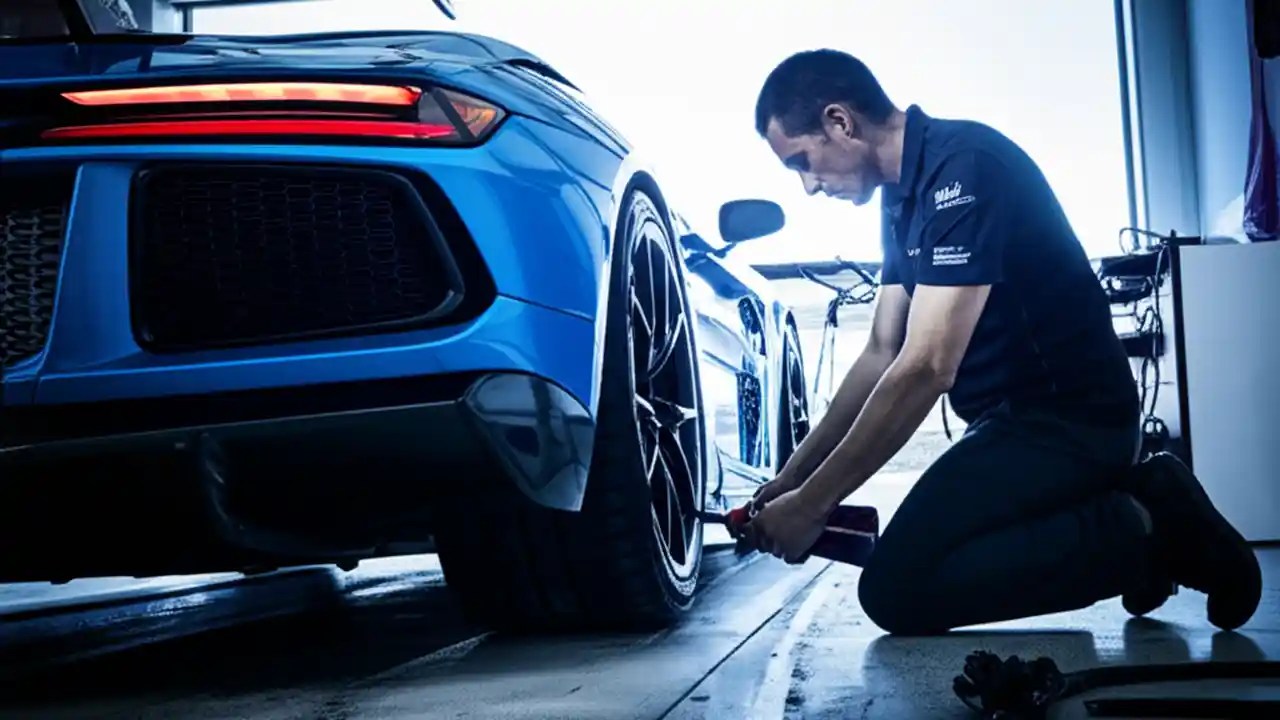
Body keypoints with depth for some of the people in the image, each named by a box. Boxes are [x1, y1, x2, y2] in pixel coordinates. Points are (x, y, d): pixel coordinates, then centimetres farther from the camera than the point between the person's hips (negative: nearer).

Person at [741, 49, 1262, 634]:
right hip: (1023, 416, 10)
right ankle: (1135, 507, 13)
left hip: (1068, 417, -10)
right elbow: (882, 355, 15)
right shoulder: (904, 192, 11)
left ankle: (1140, 533, -9)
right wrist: (793, 475, 9)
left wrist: (812, 504, -21)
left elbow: (926, 369, -26)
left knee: (897, 590, -17)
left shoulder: (961, 167, -21)